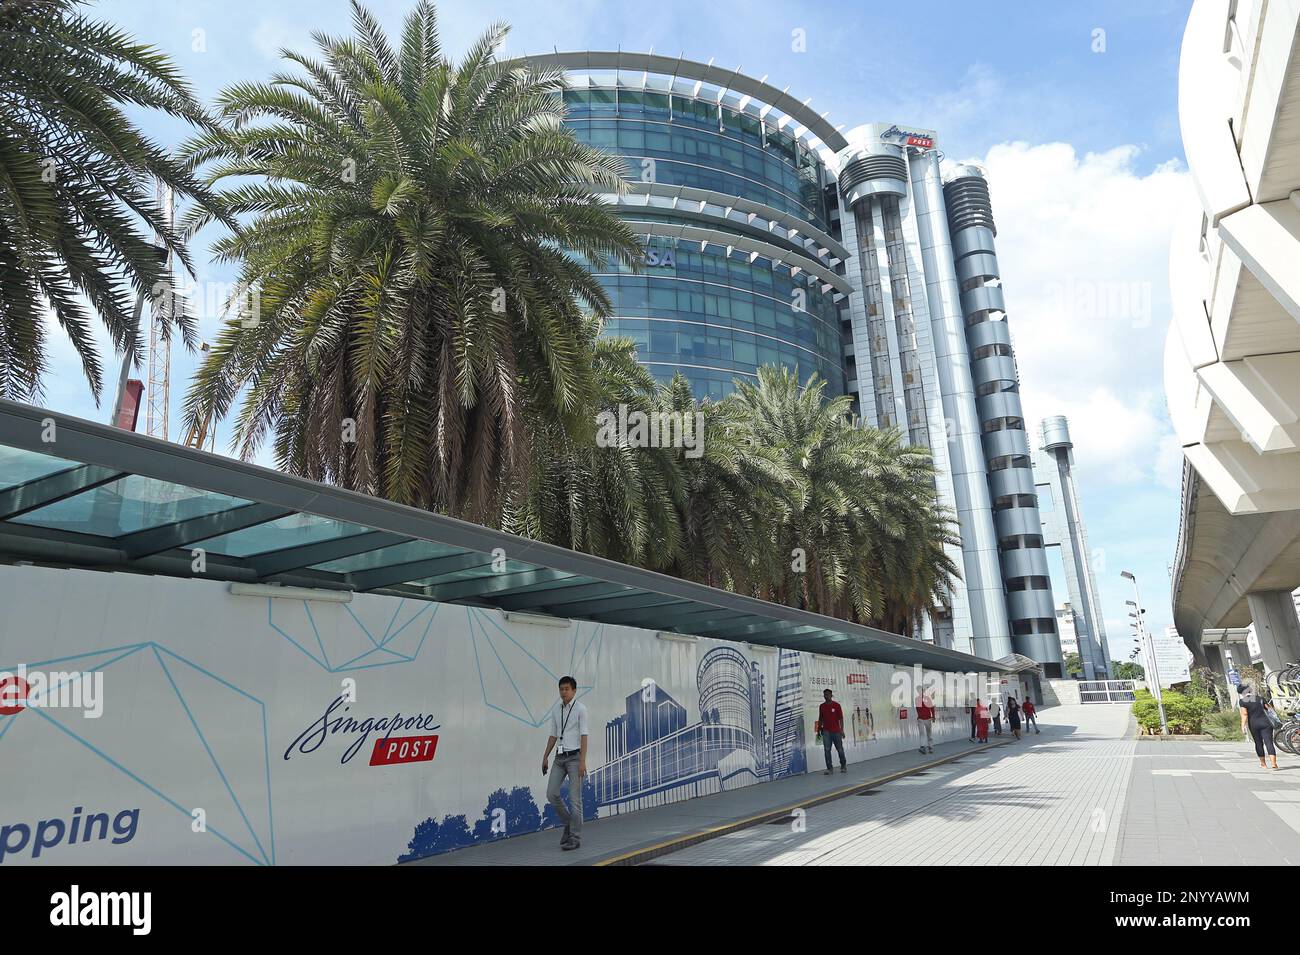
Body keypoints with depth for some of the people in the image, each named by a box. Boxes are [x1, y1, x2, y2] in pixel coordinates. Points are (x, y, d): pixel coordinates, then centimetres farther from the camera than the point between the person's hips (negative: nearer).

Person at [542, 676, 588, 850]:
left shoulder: (581, 708, -8)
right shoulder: (556, 711, 10)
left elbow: (584, 736, -12)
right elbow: (553, 736, 15)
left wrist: (583, 761, -19)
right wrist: (545, 758, 9)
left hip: (575, 757, -6)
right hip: (560, 758, 6)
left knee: (575, 798, -5)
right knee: (551, 794, -3)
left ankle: (575, 838, 4)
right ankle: (569, 822, 19)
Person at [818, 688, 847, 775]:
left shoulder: (836, 705, -1)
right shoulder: (822, 706, 7)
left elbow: (841, 718, -2)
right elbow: (820, 719, 13)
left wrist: (842, 730, -9)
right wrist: (819, 729, 10)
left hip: (836, 731, -2)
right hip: (826, 731, 2)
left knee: (840, 749, 6)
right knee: (827, 750, -5)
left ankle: (843, 766, 25)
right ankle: (829, 768, -2)